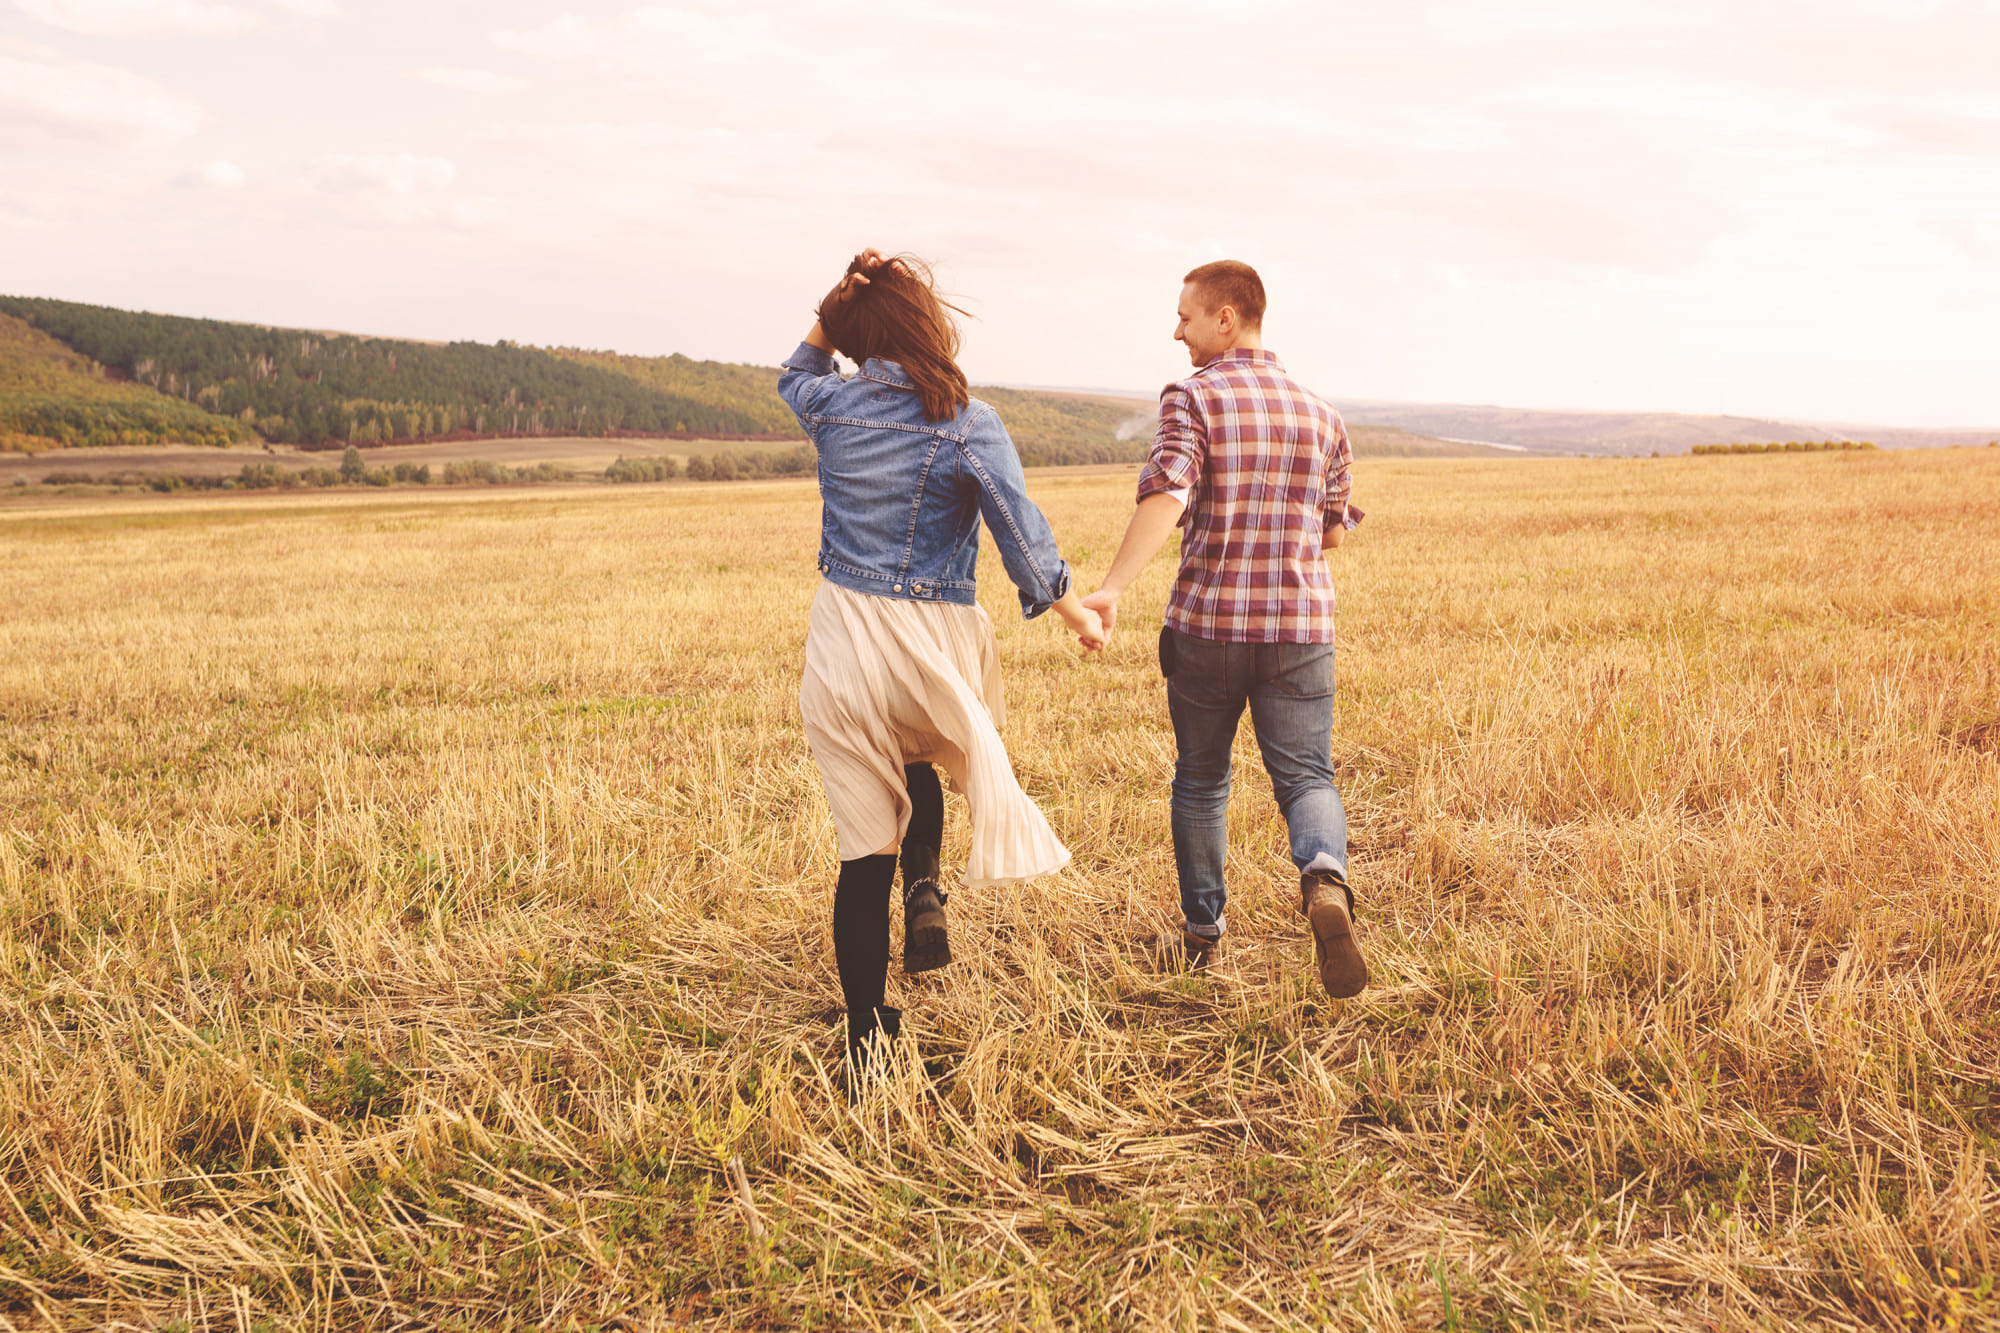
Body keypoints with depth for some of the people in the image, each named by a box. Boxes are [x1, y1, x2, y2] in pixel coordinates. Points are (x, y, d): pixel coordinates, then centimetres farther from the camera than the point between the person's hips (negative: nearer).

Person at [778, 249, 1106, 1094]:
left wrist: (831, 313, 11)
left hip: (842, 644, 2)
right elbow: (1025, 543, -9)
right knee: (919, 764, 34)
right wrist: (1079, 617, 6)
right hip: (933, 645, -2)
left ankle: (868, 1046, 9)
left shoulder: (830, 407, 2)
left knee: (864, 849, 7)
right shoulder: (967, 427, -9)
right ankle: (924, 888, 10)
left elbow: (795, 374, 27)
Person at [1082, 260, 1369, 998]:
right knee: (1305, 776, 6)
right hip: (1300, 629, 2)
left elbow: (1164, 495, -24)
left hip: (1206, 624, -2)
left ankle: (1202, 931, 27)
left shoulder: (1193, 398, -7)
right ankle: (1325, 880, -25)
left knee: (1200, 779, 16)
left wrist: (1111, 587, -33)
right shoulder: (1318, 412, 7)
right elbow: (1335, 530, 13)